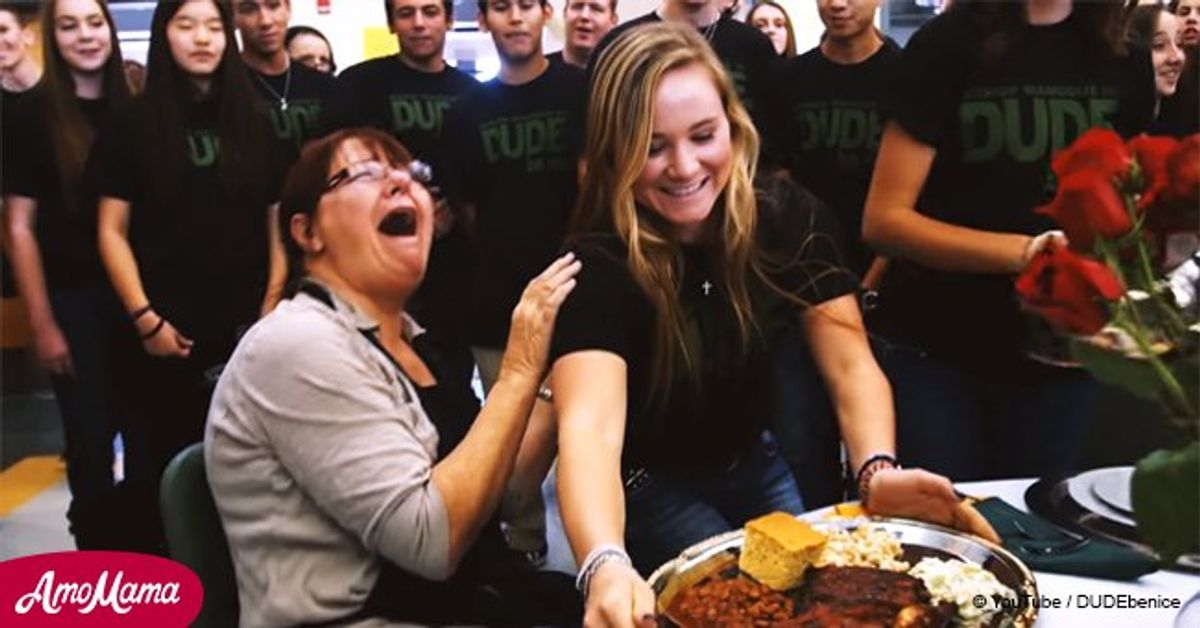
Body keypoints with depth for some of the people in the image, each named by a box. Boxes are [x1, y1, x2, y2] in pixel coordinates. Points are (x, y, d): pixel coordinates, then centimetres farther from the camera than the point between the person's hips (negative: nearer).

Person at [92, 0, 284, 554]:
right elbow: (113, 231, -1)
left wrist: (272, 310, 0)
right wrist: (144, 318, -10)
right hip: (163, 334, -2)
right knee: (159, 464, 6)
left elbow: (277, 224, 9)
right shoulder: (132, 125, 2)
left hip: (245, 332, 2)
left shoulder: (253, 124, 9)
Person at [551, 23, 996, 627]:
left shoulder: (787, 216, -17)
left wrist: (878, 471, -40)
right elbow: (590, 425, -47)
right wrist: (606, 566, -67)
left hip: (754, 465, 5)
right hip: (648, 487, -4)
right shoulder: (599, 264, -32)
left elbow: (849, 365, -19)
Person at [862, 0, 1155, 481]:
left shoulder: (1127, 62, 5)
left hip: (1060, 355, 4)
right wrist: (1021, 251, -24)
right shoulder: (950, 43, -8)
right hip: (935, 354, -3)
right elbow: (884, 219, -13)